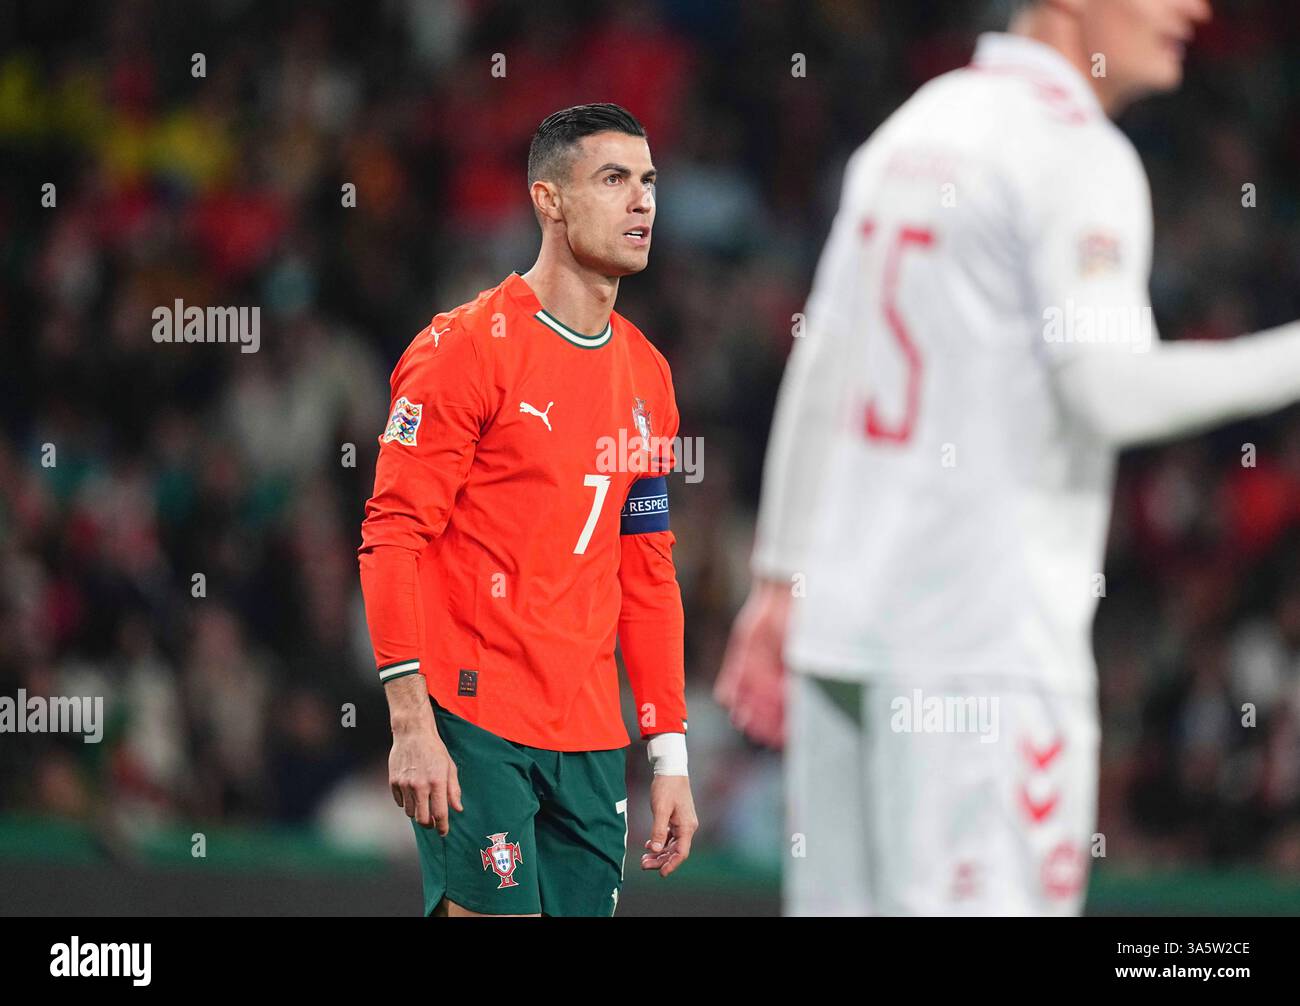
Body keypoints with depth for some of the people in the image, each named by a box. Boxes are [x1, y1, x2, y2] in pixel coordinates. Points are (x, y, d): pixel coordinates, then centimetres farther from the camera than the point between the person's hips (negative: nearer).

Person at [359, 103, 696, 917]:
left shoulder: (646, 375, 14)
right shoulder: (466, 347, -6)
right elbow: (393, 535, -10)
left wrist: (670, 755, 12)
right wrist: (412, 723, -18)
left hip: (591, 740, 6)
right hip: (475, 727, -6)